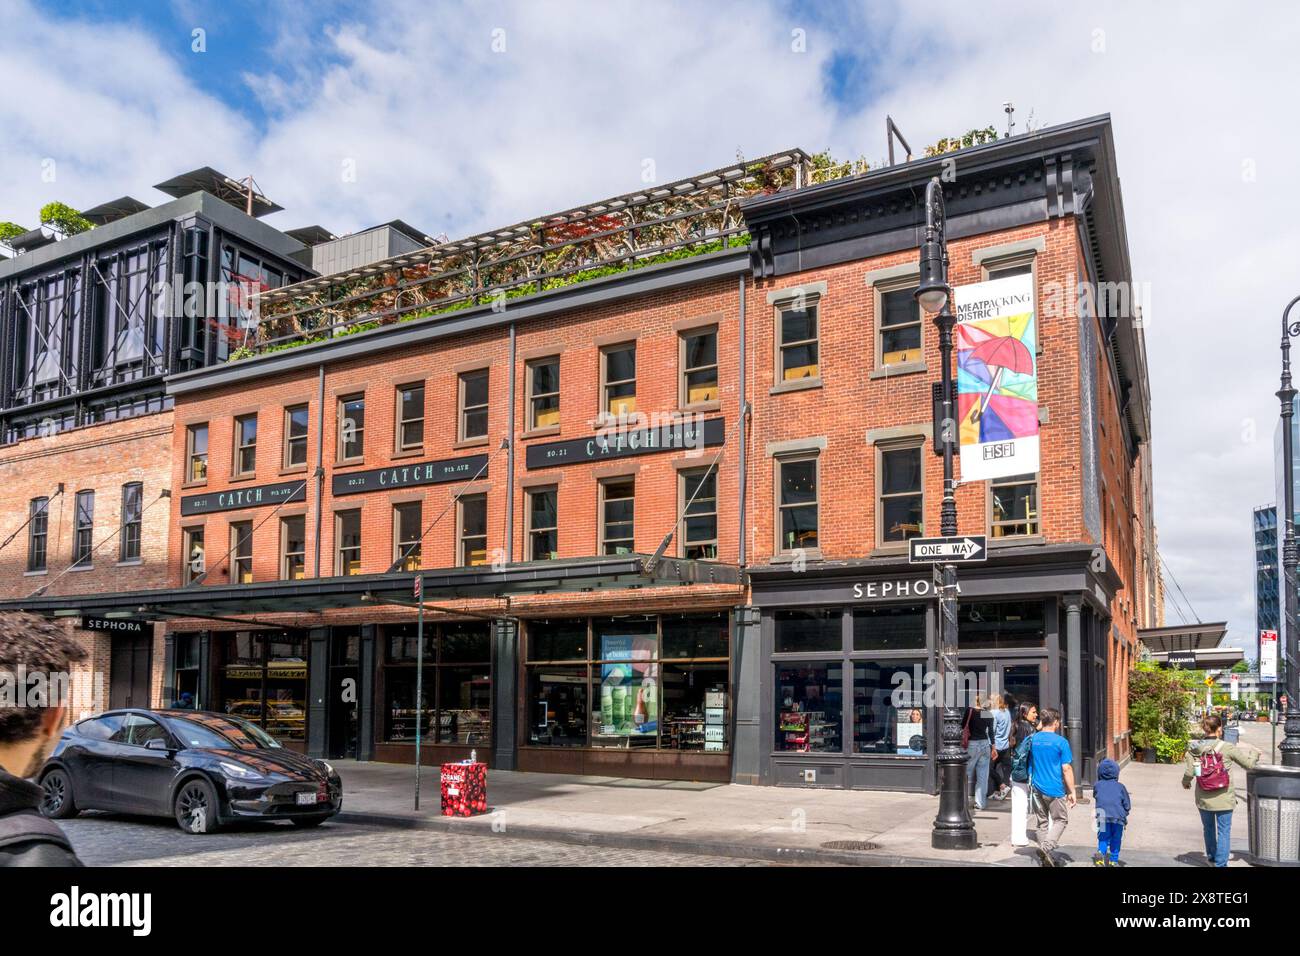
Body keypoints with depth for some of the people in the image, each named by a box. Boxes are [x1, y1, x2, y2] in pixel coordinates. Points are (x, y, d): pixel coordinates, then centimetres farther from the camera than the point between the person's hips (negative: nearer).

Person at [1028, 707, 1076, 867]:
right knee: (1061, 820, 9)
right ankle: (1047, 847, -11)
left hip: (1036, 787, 5)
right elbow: (1066, 769, -11)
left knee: (1042, 822, 14)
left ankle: (1044, 858, 17)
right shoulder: (1060, 742, -12)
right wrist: (1072, 791, -6)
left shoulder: (1033, 739, 3)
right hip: (1055, 788, -5)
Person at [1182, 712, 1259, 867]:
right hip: (1224, 799, -3)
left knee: (1209, 829, 23)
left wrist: (1186, 782, 10)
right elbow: (1249, 763, -5)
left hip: (1203, 799, 3)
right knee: (1224, 831, 9)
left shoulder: (1194, 748, -8)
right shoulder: (1227, 748, -13)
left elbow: (1189, 772, -12)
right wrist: (1254, 752, 16)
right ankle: (1220, 863, 9)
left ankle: (1212, 857, 41)